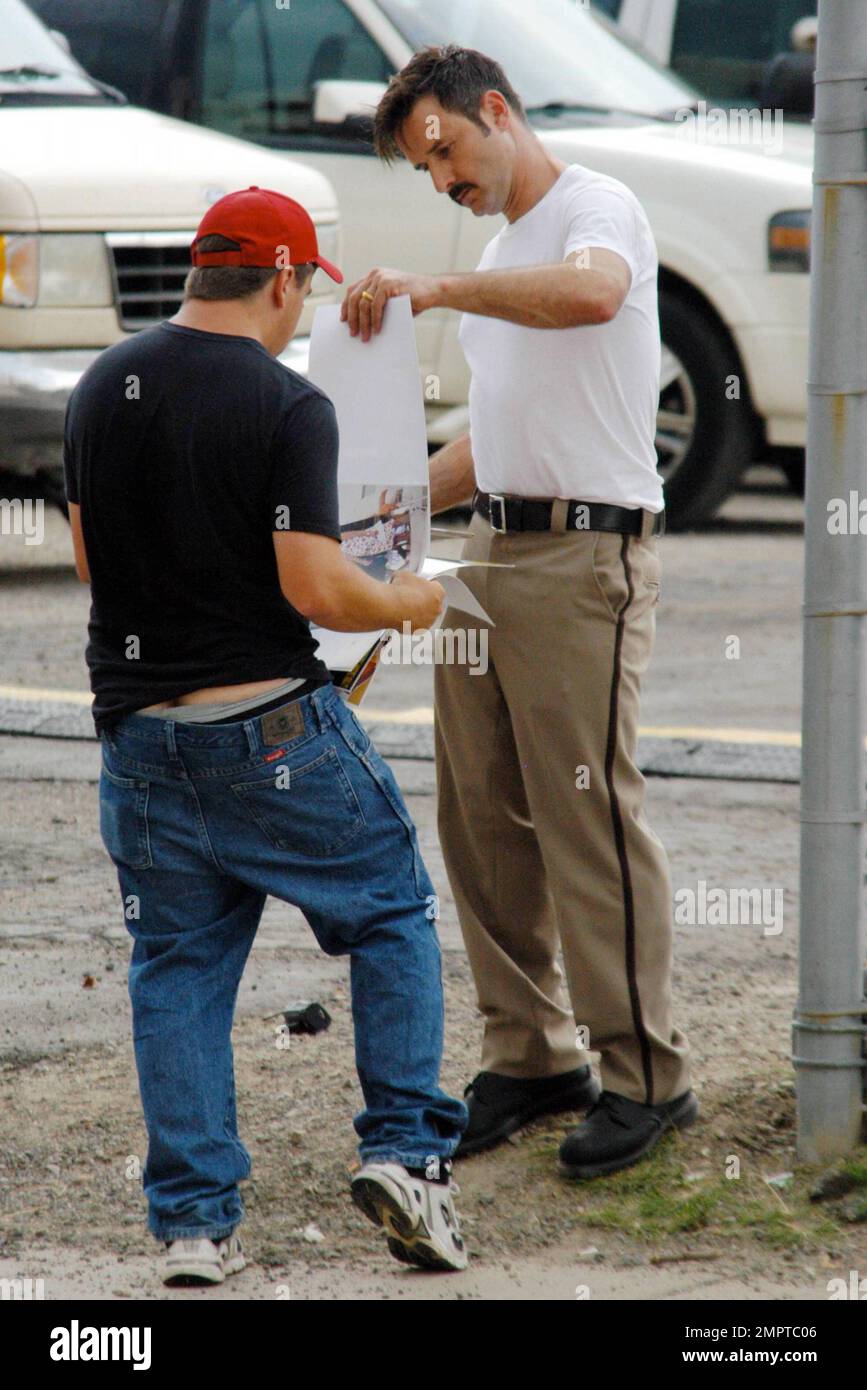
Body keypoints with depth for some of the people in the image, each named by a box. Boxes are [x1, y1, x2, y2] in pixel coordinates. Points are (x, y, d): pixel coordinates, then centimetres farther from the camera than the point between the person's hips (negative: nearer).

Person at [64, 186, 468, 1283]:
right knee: (392, 914, 13)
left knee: (176, 969, 11)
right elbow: (315, 588, -19)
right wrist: (407, 605, 0)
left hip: (139, 730, 5)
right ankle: (406, 1151, 4)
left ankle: (193, 1221, 7)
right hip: (272, 726, -5)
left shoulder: (100, 389, 6)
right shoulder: (288, 408, -14)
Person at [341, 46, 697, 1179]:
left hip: (585, 556, -9)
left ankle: (647, 1076, -3)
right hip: (490, 554, 9)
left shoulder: (597, 207, -7)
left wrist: (435, 288, -33)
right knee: (484, 822, 9)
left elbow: (591, 291, -33)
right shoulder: (499, 253, 23)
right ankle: (531, 1056, 17)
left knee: (590, 819, -9)